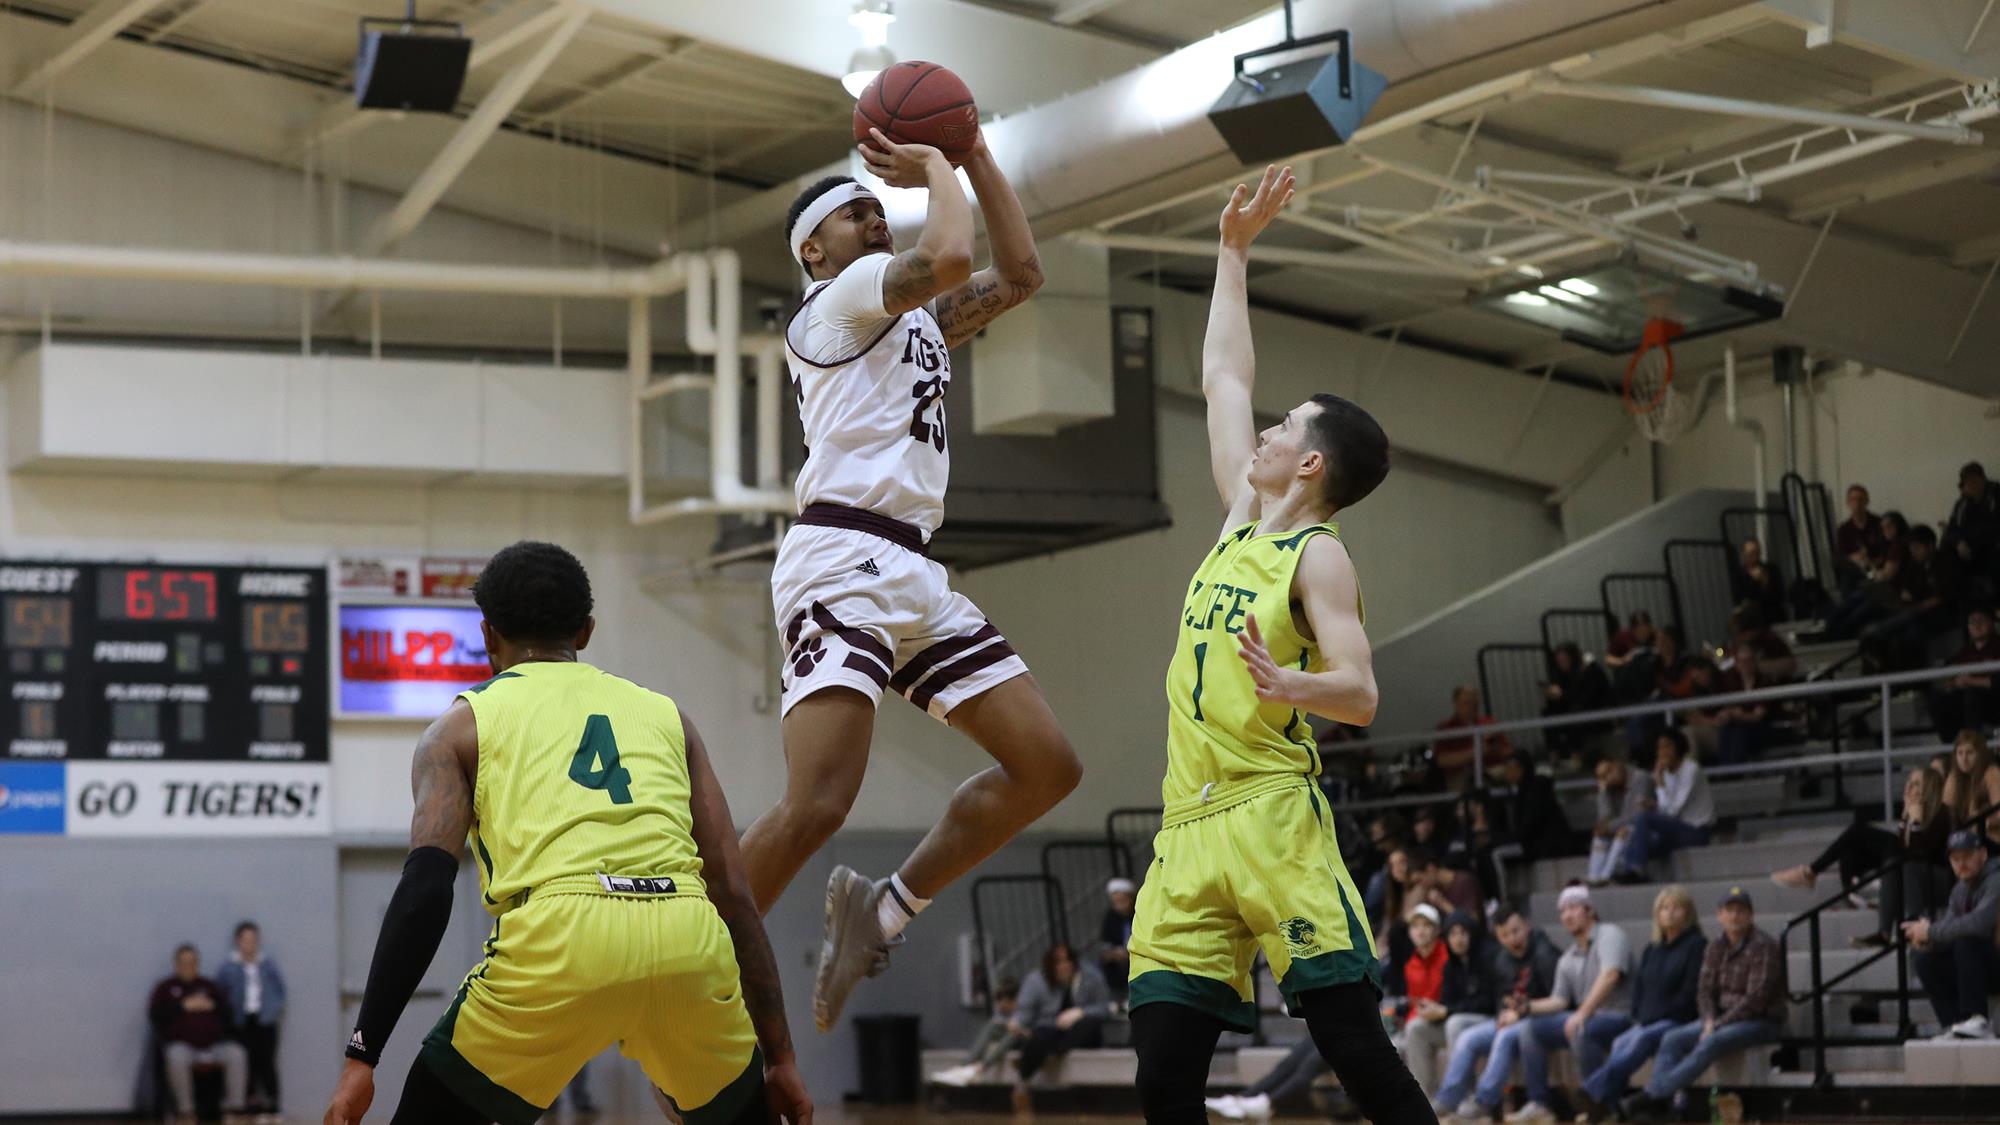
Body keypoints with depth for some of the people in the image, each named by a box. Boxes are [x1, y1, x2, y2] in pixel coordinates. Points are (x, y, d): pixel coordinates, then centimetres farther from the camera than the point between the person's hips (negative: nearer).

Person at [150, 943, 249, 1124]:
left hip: (213, 1044, 3)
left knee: (237, 1054, -27)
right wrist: (184, 1006, -9)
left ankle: (233, 1108, -21)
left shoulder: (210, 986, 22)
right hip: (182, 1044, -3)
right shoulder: (165, 988, 16)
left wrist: (212, 1006, -5)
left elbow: (228, 1011, 14)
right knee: (177, 1058, -38)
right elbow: (155, 1013, -2)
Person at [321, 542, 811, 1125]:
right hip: (687, 943, 3)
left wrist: (362, 1057, 2)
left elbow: (425, 886, 5)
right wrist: (780, 1056, 25)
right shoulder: (666, 715, 29)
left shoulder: (461, 725, 21)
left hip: (560, 934, -3)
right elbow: (734, 893, 23)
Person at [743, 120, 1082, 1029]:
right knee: (816, 804, -22)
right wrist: (934, 169, 1)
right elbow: (948, 257, -16)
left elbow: (1019, 274, 29)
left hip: (914, 574, 9)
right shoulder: (840, 297, 2)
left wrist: (975, 154, 23)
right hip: (841, 564, -9)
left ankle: (886, 907, 13)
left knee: (1046, 765, 4)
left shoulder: (916, 319, 28)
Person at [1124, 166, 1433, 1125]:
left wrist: (1284, 683, -33)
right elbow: (1221, 377, 29)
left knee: (1354, 1044, -12)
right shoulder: (1242, 523, 18)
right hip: (1187, 831, 7)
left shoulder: (1317, 554, -2)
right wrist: (1233, 251, 31)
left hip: (1271, 821, -7)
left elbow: (1360, 695, -13)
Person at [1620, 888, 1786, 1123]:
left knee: (1709, 1045, -32)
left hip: (1761, 1021, -7)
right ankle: (1660, 1104, -26)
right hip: (1723, 1018, 7)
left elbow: (1756, 998, -18)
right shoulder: (1716, 947, 10)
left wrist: (1718, 1026, -18)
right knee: (1673, 1040, -13)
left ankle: (1653, 1094, -32)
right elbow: (1705, 989, 10)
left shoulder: (1763, 946, -12)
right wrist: (1709, 1020, -11)